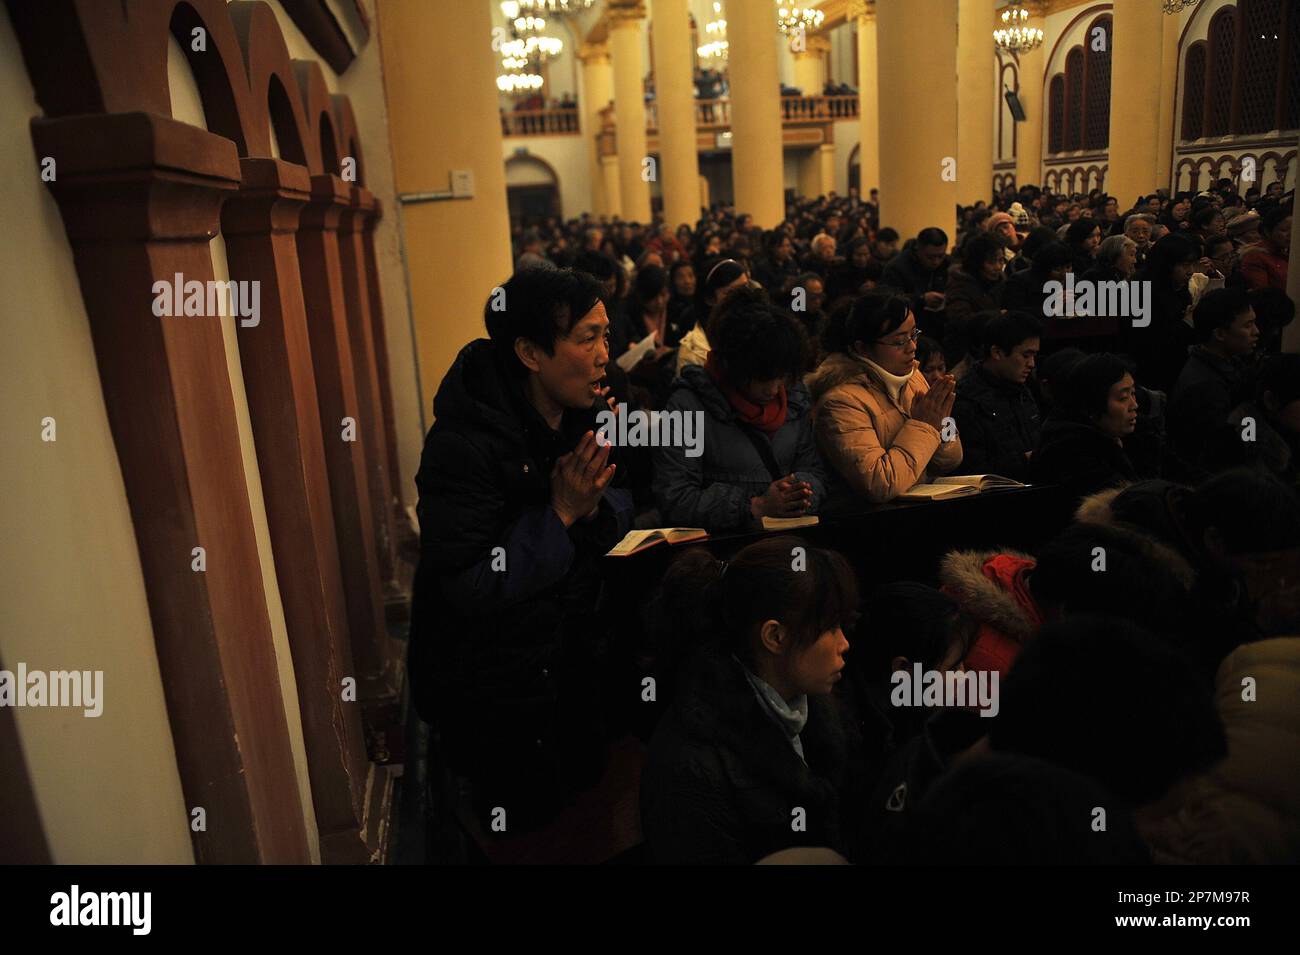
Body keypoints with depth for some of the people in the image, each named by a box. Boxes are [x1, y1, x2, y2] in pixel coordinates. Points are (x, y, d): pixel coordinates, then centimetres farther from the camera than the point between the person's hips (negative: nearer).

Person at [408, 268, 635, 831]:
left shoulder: (582, 414, -6)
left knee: (588, 788, 23)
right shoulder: (463, 445, -30)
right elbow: (471, 589, -29)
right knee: (534, 825, 15)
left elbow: (620, 510, 2)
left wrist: (595, 507, -23)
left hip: (572, 657, 6)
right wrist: (560, 513, -32)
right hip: (495, 691, -6)